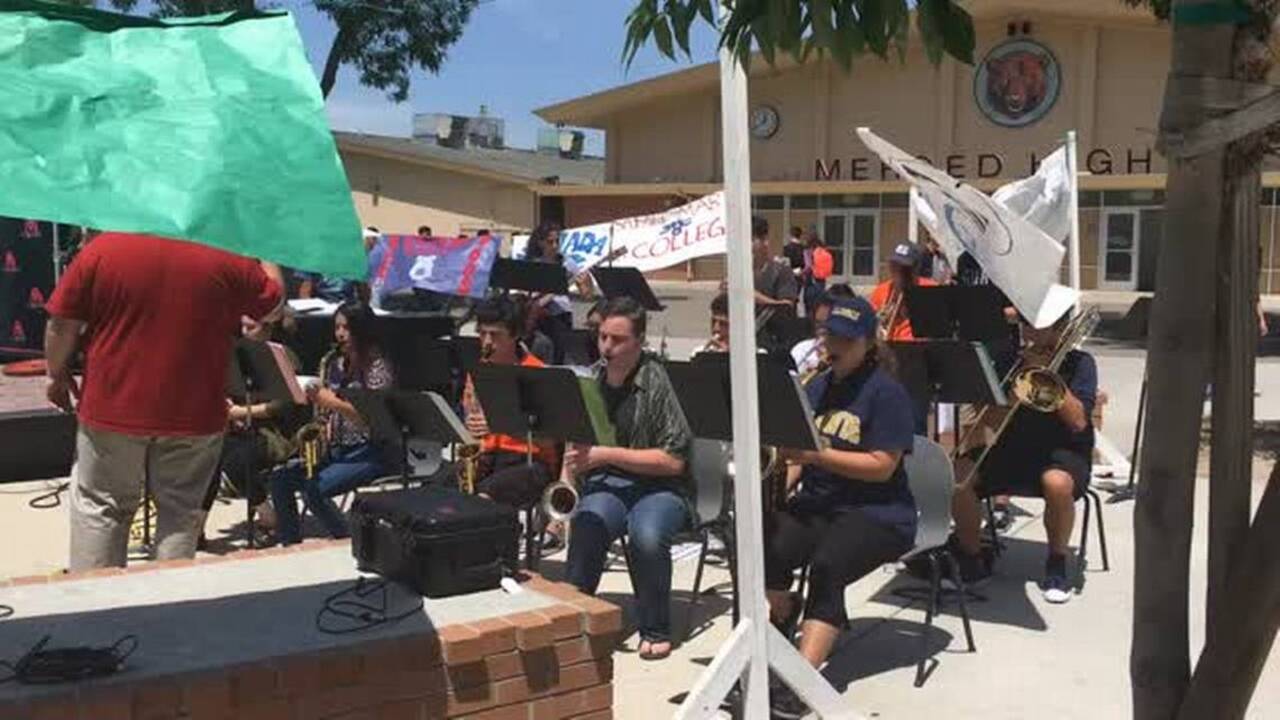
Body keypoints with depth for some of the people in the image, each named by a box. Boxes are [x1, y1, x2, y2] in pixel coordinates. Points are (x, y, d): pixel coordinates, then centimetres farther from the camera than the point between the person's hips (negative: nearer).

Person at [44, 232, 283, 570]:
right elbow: (273, 301, 7)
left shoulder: (104, 248, -8)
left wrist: (58, 374, 12)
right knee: (180, 510, 13)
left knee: (98, 505, 15)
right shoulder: (227, 259, -10)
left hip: (113, 412, 0)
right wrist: (269, 261, 25)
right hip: (193, 415, 0)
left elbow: (62, 325, -4)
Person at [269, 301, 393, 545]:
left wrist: (335, 403, -23)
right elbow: (323, 410, 17)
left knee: (313, 488, -25)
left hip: (369, 453, -7)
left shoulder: (377, 367, -10)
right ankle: (290, 543, 2)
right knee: (280, 479, -10)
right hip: (336, 449, 7)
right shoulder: (331, 362, 11)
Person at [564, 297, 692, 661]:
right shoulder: (591, 380, 9)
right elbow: (575, 445, 20)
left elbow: (673, 461, -13)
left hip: (658, 486, -3)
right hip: (605, 484, 3)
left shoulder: (658, 381, -9)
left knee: (647, 535, -34)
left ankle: (655, 630, -9)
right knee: (586, 527, -31)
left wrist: (606, 455, -16)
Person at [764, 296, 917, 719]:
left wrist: (814, 454, -22)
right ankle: (784, 611, 5)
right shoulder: (816, 387, 14)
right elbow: (797, 450, 16)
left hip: (877, 514, -5)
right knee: (764, 548, -25)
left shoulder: (886, 393, -6)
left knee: (826, 566, -35)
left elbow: (881, 467, -15)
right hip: (816, 504, 5)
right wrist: (781, 482, -6)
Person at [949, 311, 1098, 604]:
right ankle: (972, 559, -4)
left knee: (1057, 484, -39)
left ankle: (1056, 565, -12)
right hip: (1014, 448, 3)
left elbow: (1078, 422, -13)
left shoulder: (1079, 363, 0)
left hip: (1063, 450, -3)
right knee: (956, 474, -24)